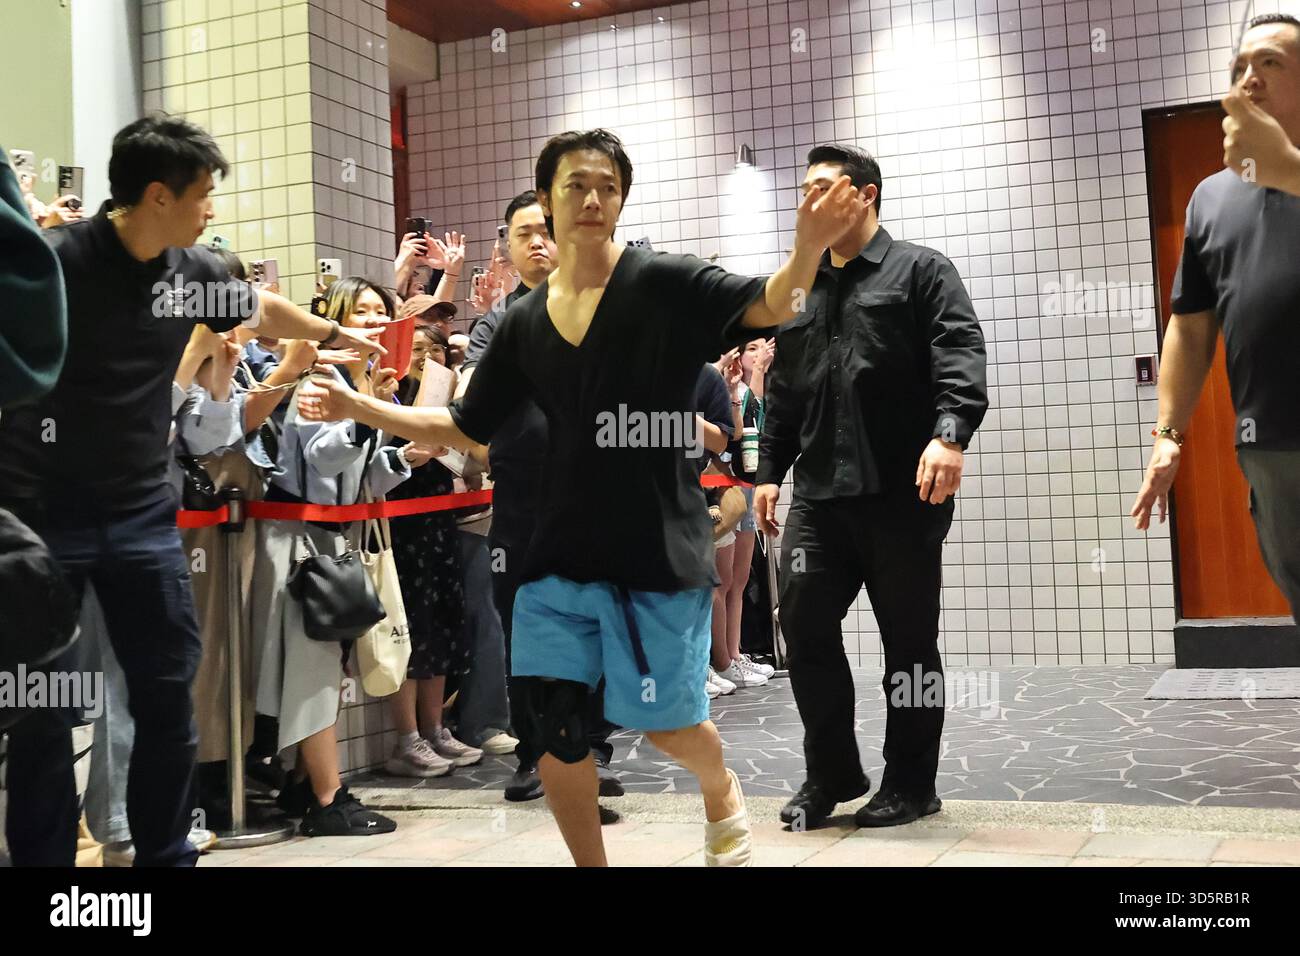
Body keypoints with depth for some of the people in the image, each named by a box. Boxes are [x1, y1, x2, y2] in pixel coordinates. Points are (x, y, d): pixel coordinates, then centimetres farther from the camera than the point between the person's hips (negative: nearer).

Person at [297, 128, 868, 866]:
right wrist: (357, 407, 8)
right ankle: (591, 862, 24)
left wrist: (808, 249, -40)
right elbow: (463, 429, 14)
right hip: (562, 553, 4)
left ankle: (722, 793, 38)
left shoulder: (664, 284, -6)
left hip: (660, 549, -4)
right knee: (552, 721, 2)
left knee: (664, 720, 2)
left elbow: (769, 307, -19)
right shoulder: (525, 323, 7)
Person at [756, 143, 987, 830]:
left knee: (909, 639, 4)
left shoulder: (920, 270, 4)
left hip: (903, 490, -5)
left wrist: (949, 434, -25)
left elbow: (960, 357, -10)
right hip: (819, 491, 5)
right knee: (805, 626, -1)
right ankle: (831, 773, 15)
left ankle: (911, 783, 17)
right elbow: (783, 392, 22)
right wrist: (769, 472, 17)